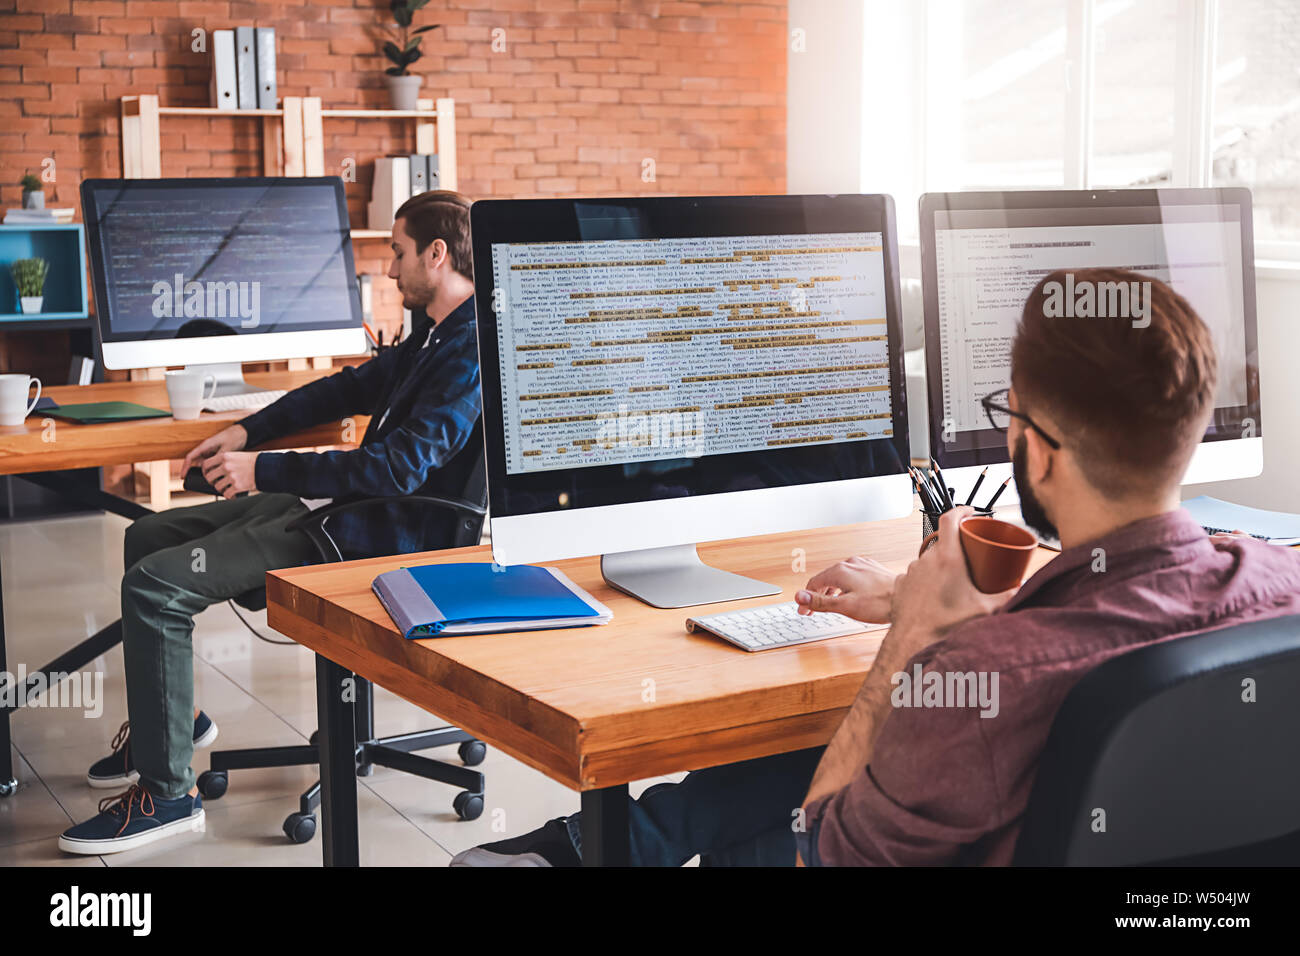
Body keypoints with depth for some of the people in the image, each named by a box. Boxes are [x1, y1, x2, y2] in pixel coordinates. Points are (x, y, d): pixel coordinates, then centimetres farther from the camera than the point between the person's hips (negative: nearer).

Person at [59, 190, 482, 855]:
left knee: (154, 586, -18)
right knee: (147, 536, 16)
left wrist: (267, 472, -23)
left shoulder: (471, 351, -20)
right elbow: (354, 387, 26)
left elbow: (403, 464, -29)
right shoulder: (431, 331, 13)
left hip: (378, 528, -11)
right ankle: (171, 718, 30)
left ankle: (166, 793, -8)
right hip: (339, 501, 11)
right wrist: (248, 432, 17)